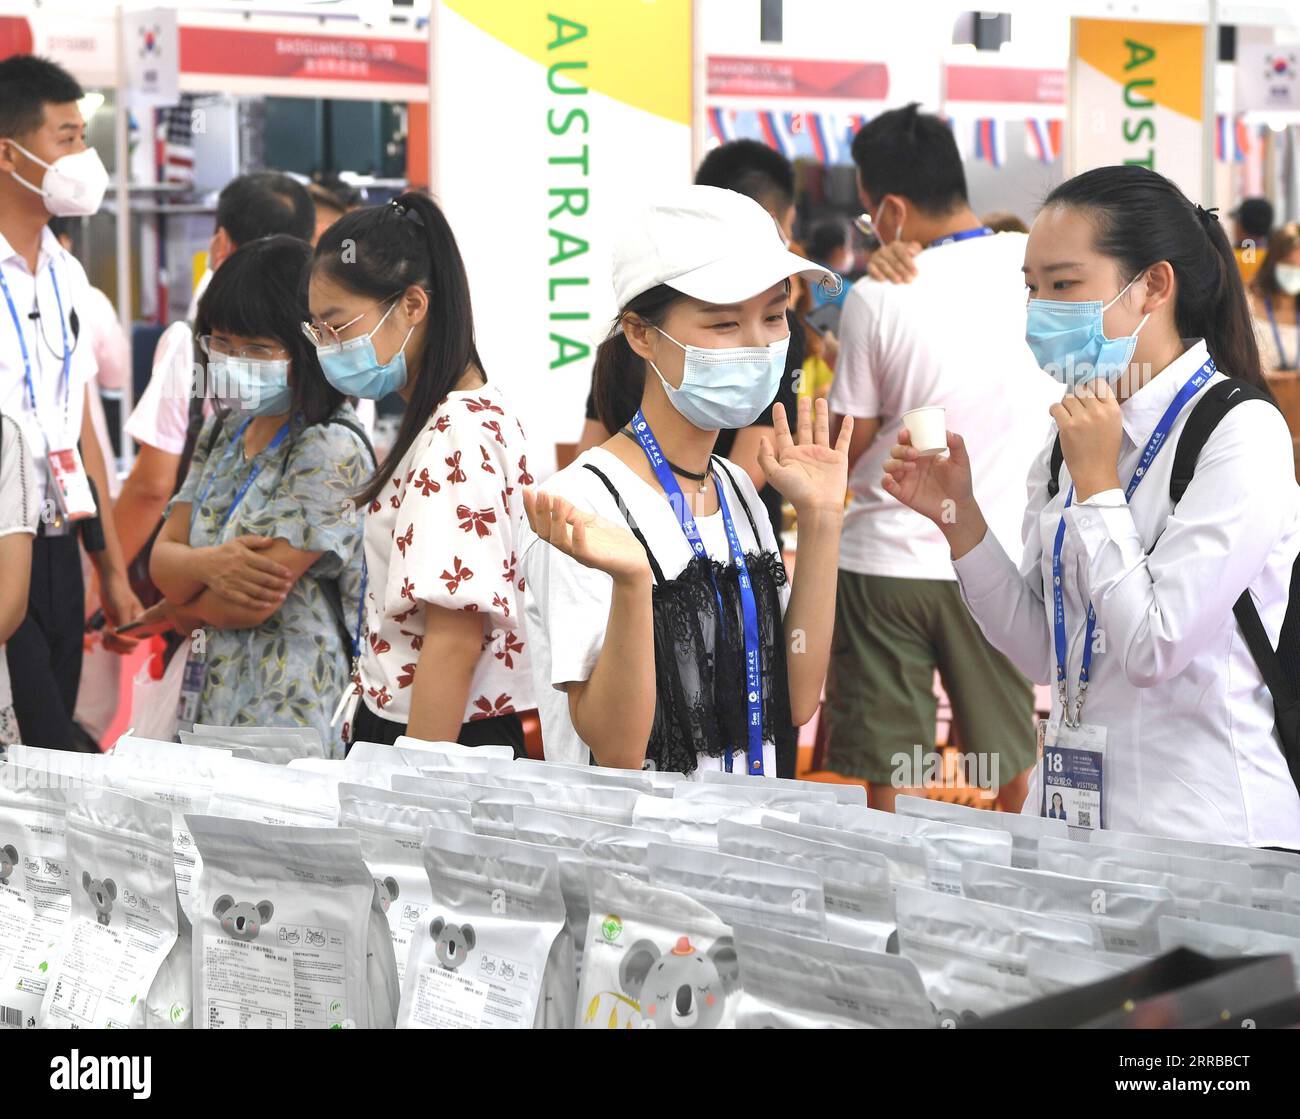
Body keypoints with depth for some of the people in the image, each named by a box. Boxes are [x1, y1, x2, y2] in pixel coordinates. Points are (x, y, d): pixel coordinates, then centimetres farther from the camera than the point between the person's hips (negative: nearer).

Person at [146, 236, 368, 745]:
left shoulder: (332, 450, -14)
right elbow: (162, 559, 6)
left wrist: (173, 611, 1)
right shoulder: (223, 432, 11)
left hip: (282, 719, -7)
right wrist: (208, 565, -17)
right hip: (203, 702, 7)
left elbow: (254, 605, -18)